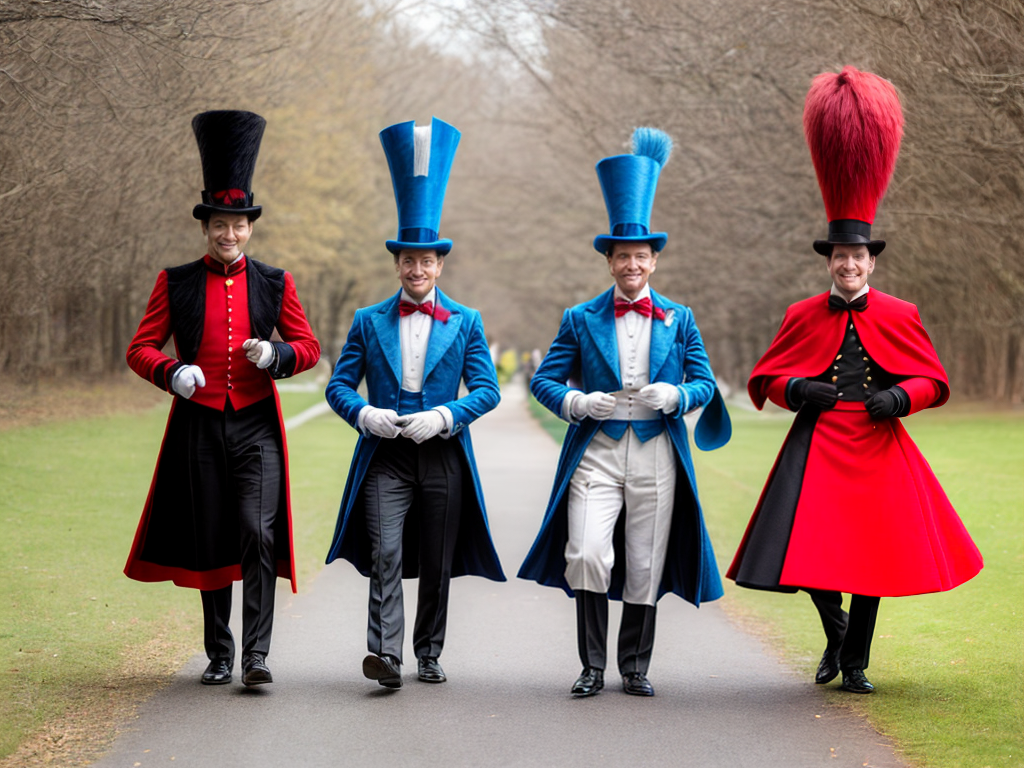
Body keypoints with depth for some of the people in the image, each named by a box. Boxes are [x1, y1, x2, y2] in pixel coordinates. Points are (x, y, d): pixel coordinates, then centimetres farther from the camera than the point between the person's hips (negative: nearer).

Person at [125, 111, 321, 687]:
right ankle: (220, 655, 19)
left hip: (257, 427, -1)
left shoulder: (274, 284, 6)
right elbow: (141, 348, 4)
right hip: (199, 427, 1)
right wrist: (172, 373, -17)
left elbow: (310, 347, 9)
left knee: (259, 534, -15)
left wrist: (275, 354, -13)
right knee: (210, 542, 7)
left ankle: (257, 654, -15)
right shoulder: (176, 284, 4)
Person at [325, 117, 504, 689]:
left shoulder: (466, 323, 7)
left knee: (437, 563, 7)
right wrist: (364, 414, -12)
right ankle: (386, 654, -22)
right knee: (385, 554, -15)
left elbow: (487, 389, 2)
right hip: (385, 456, -1)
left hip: (443, 455, 1)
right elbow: (339, 384, 8)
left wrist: (445, 416, -14)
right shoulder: (369, 321, 9)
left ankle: (429, 654, 20)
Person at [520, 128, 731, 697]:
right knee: (587, 556, -16)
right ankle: (592, 666, -3)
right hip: (595, 453, -1)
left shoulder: (679, 320, 9)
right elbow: (545, 380, 7)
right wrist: (579, 403, -13)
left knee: (645, 567, 4)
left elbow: (705, 383, 8)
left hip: (656, 457, 1)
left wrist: (671, 396, -13)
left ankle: (636, 667, 19)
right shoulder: (581, 319, 7)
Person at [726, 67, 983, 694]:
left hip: (878, 448, 0)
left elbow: (933, 380, 7)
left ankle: (856, 662, 17)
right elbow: (765, 378, 9)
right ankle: (836, 631, 19)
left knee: (874, 551, 2)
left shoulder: (900, 317, 3)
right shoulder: (803, 317, 4)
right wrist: (796, 390, -12)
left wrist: (900, 396, -13)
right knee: (810, 548, -10)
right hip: (817, 447, 0)